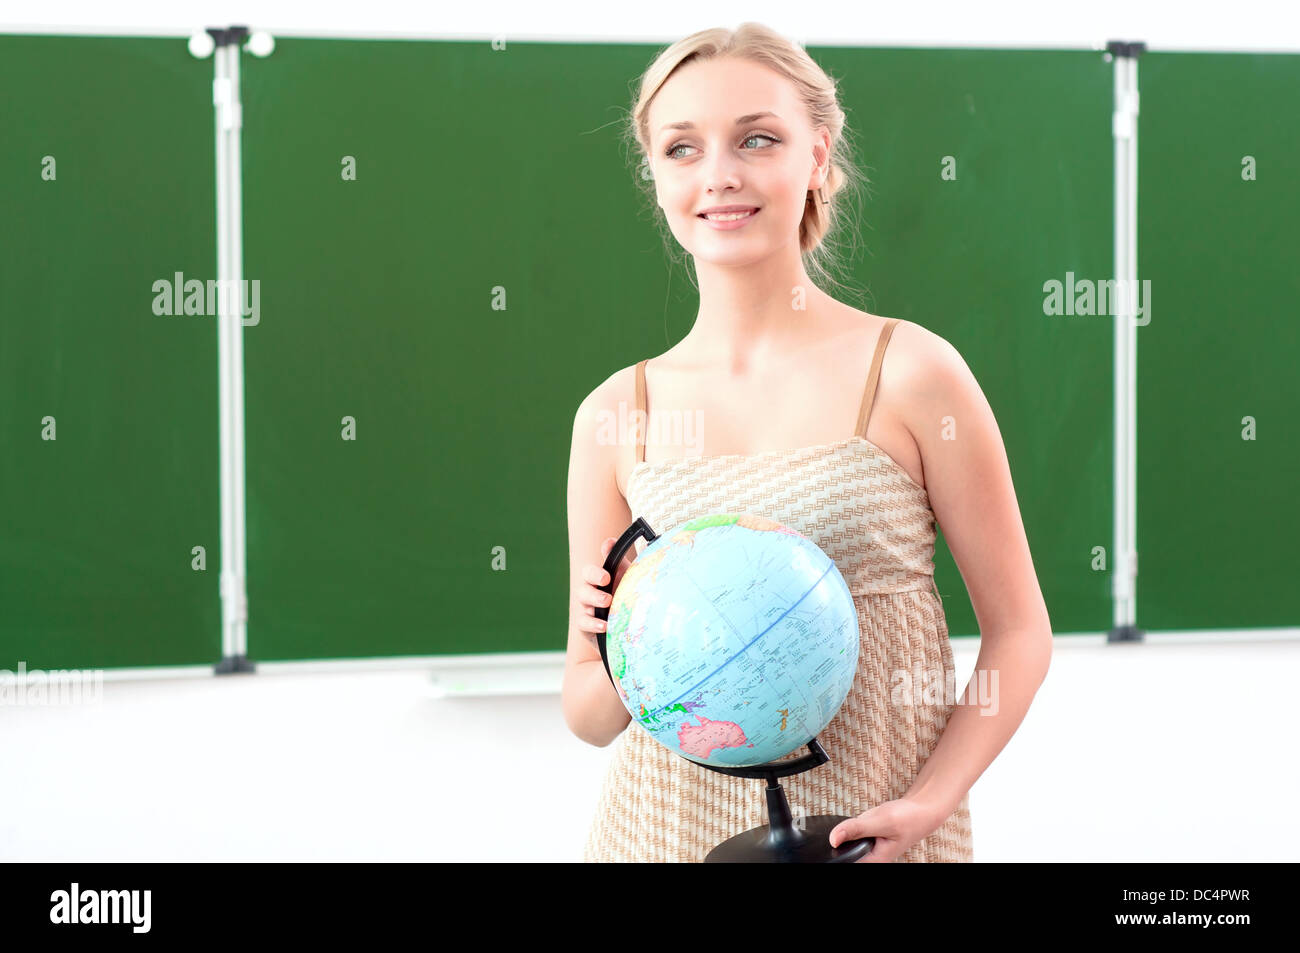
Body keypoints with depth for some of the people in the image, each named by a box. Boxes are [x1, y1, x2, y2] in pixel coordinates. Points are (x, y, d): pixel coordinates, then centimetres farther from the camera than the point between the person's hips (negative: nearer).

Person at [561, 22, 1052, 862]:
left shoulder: (910, 371, -7)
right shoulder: (615, 415, 0)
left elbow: (1019, 633, -3)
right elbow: (588, 718, 5)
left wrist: (928, 803, -16)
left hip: (866, 839, -2)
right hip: (668, 826, 2)